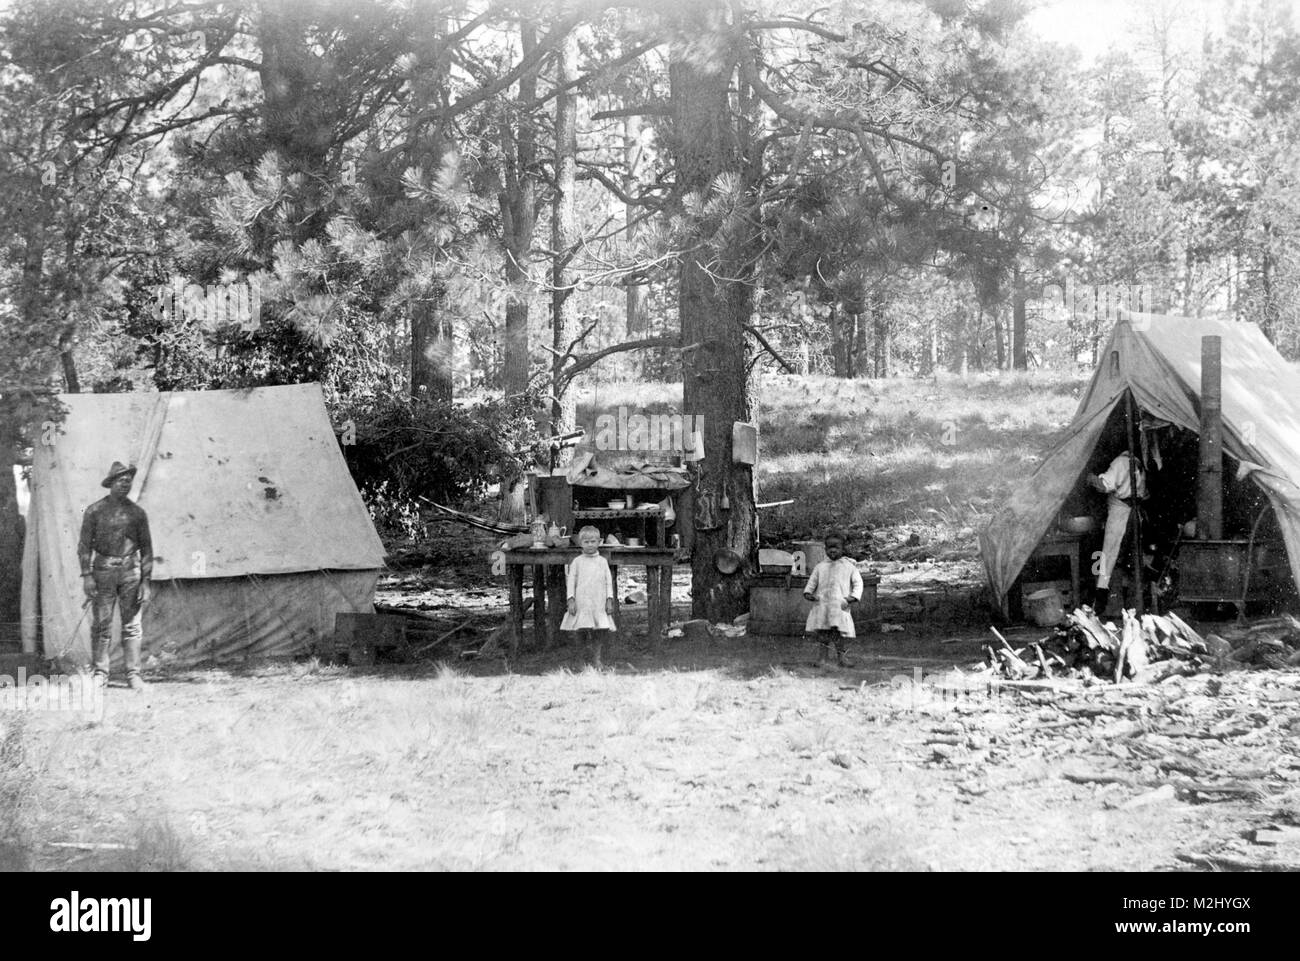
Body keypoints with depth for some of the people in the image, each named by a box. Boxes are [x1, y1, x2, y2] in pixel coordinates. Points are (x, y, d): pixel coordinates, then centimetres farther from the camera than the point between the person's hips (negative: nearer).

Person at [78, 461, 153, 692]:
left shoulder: (137, 513, 6)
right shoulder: (94, 511, 1)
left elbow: (146, 548, 8)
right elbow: (84, 544, 0)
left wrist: (146, 581, 3)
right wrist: (86, 575, -9)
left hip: (130, 571, 1)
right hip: (103, 570, -1)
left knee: (132, 625, 0)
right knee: (101, 625, -1)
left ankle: (134, 674, 3)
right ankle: (99, 673, 5)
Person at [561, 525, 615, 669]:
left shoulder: (602, 561, 9)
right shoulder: (577, 562, 4)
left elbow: (608, 581, 9)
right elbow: (571, 581, 4)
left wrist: (609, 600, 2)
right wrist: (571, 600, -4)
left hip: (599, 603, 1)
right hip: (581, 602, -1)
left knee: (598, 633, 1)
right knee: (582, 630, -6)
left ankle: (597, 659, 9)